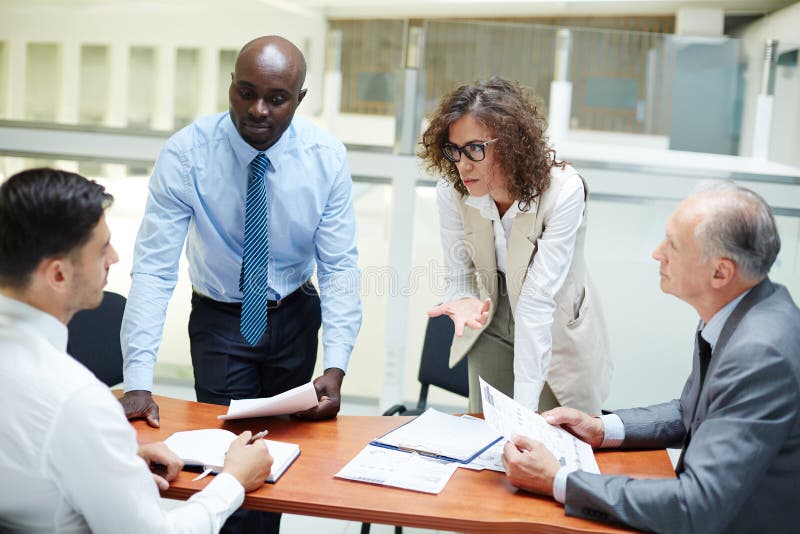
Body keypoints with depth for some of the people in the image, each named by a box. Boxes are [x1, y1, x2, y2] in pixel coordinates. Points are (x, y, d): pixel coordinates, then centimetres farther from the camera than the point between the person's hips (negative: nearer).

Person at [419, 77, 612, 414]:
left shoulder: (563, 192, -29)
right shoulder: (451, 192, -17)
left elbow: (537, 302, -33)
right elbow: (460, 279, -7)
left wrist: (524, 405, -35)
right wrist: (464, 303, -33)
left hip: (556, 337, -3)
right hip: (492, 332, 3)